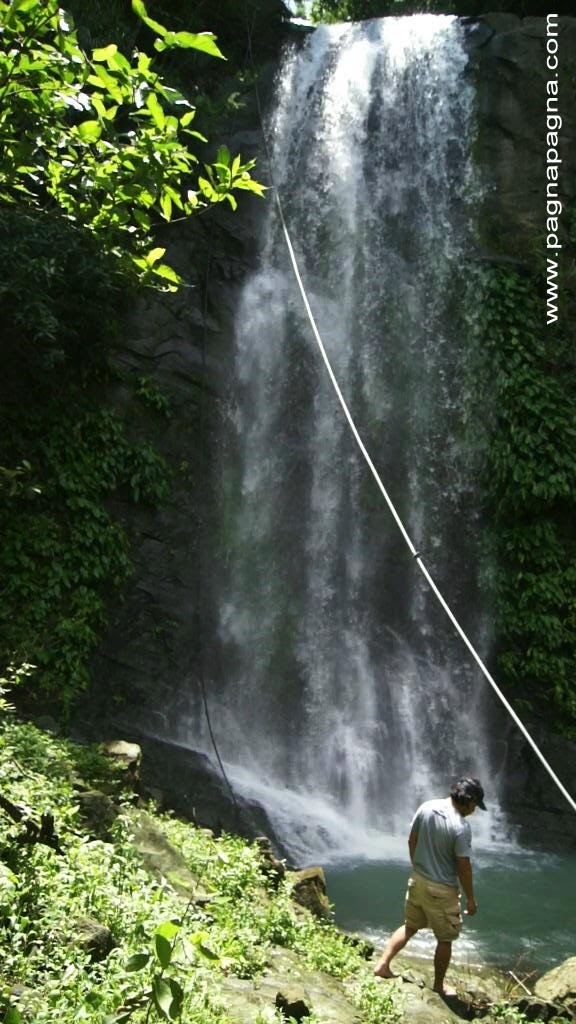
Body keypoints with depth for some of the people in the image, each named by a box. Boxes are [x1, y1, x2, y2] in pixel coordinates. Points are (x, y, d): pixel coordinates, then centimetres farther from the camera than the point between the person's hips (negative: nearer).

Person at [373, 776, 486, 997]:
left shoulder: (426, 807, -6)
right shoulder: (462, 827, -24)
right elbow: (463, 866, -18)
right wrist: (470, 898, -4)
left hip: (417, 880, 6)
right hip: (441, 889, -6)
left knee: (410, 926, 24)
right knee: (445, 939, 16)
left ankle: (383, 964, 22)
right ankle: (438, 986, 30)